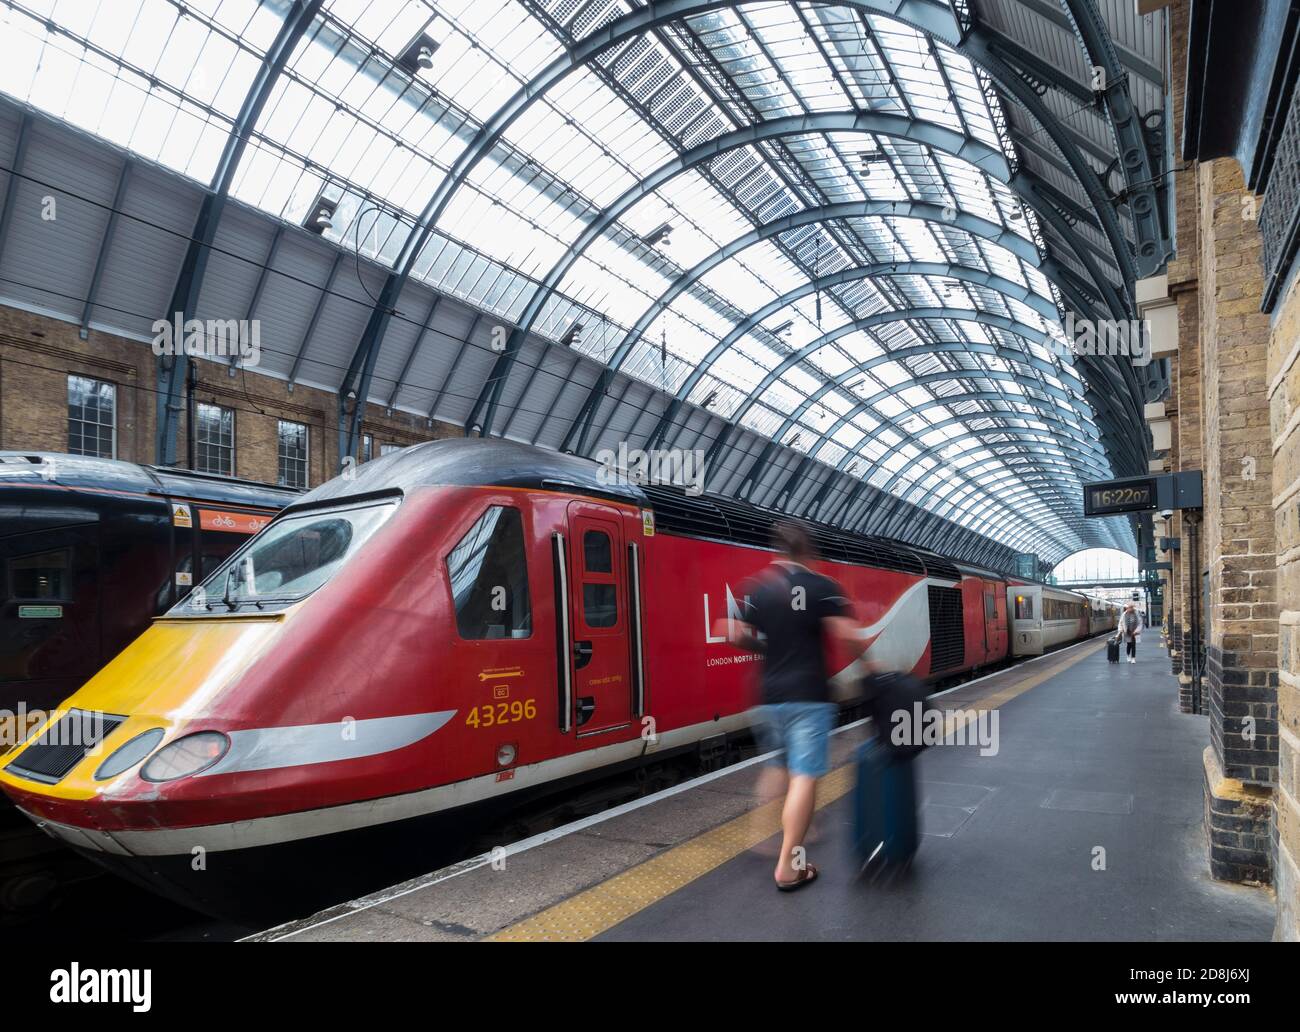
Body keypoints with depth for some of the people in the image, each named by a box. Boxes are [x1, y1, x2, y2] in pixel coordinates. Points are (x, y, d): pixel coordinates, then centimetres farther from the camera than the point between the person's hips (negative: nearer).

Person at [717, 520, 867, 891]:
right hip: (809, 696, -5)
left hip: (771, 695, 5)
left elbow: (736, 636, 0)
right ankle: (788, 867, 0)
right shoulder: (820, 587, -7)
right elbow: (849, 636, -16)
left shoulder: (756, 587, 5)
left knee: (778, 767, 24)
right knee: (804, 777, -1)